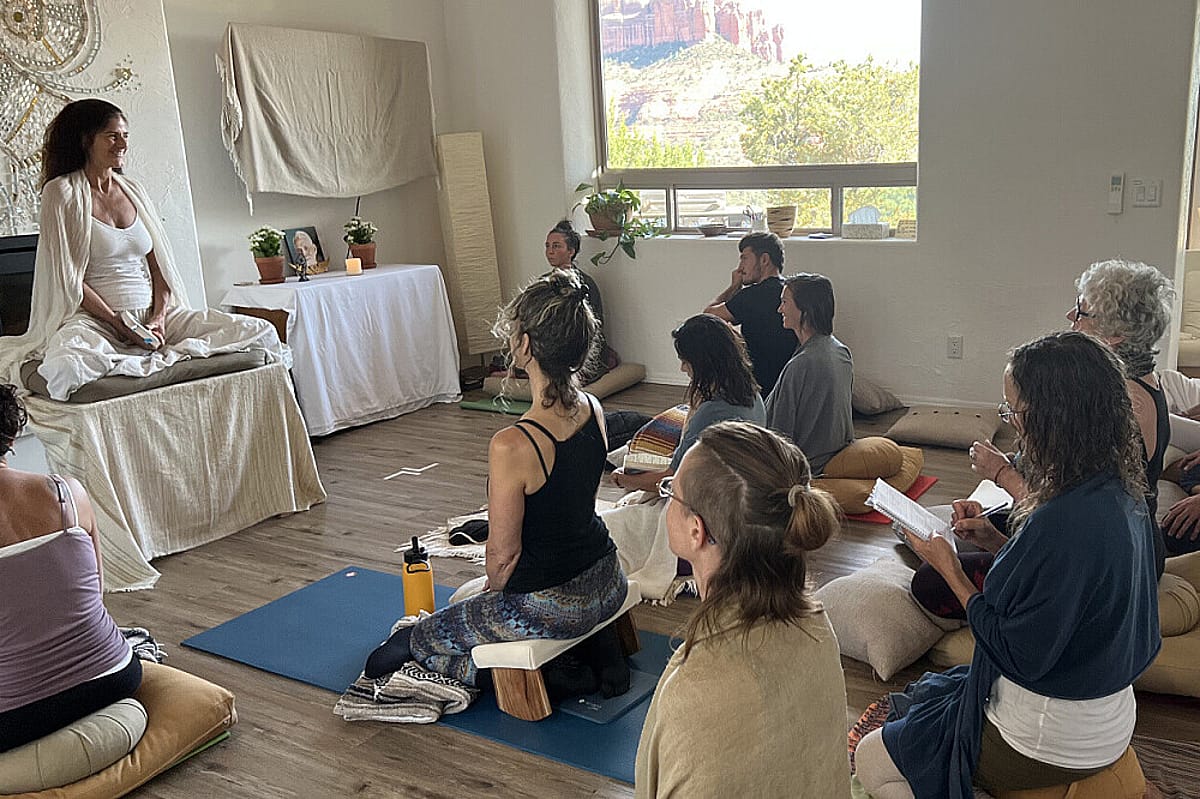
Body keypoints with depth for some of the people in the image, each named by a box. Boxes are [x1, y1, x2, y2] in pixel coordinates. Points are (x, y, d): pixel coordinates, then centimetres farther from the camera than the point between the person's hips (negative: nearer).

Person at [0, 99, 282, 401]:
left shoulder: (133, 189, 16)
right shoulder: (61, 192, 0)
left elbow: (159, 268, 12)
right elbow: (68, 278, -7)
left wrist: (158, 318, -5)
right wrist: (120, 325, -15)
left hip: (151, 312, 4)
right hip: (94, 317, -4)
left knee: (261, 332, -14)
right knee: (65, 366, -42)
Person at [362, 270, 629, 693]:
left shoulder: (512, 446, -30)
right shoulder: (594, 412, -6)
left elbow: (503, 555, -18)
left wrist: (494, 592, 6)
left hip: (552, 606, -7)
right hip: (606, 583, 7)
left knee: (424, 637, 15)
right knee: (466, 600, 32)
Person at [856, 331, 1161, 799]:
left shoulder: (1067, 521, -34)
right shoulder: (1121, 495, -4)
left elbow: (1019, 655, -26)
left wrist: (949, 568, -16)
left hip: (1054, 741, -9)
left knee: (872, 760, 6)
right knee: (923, 695, 26)